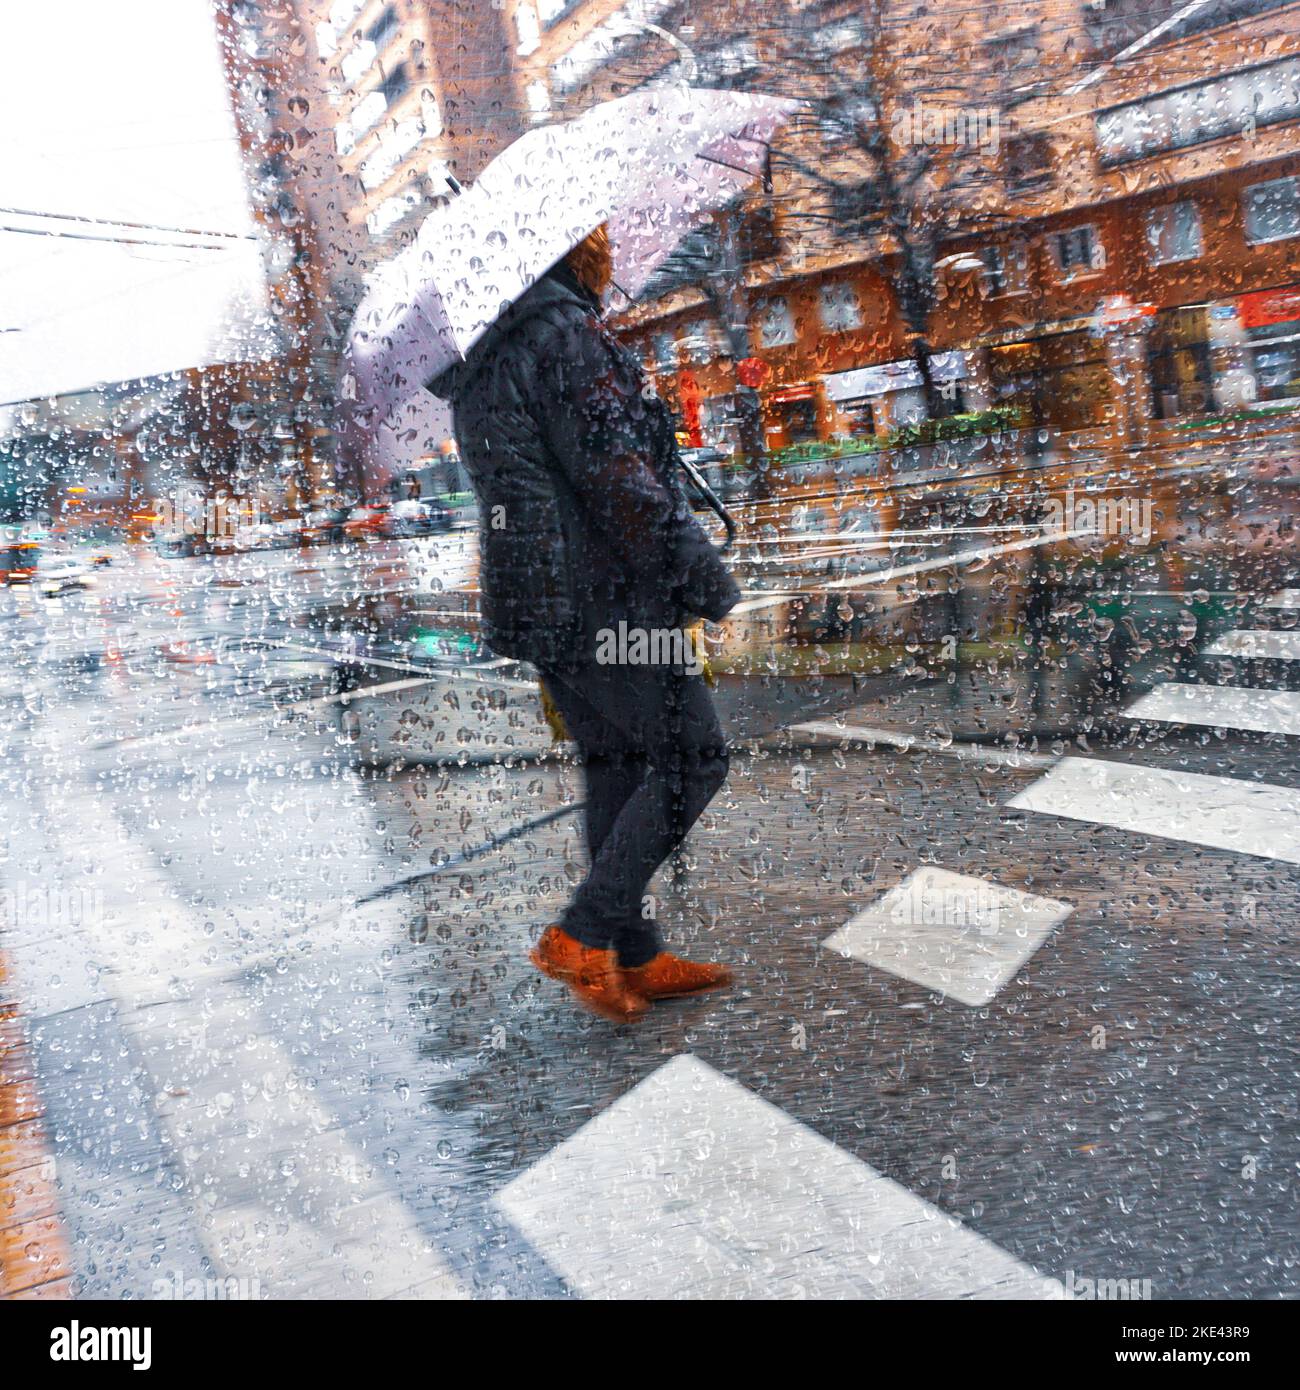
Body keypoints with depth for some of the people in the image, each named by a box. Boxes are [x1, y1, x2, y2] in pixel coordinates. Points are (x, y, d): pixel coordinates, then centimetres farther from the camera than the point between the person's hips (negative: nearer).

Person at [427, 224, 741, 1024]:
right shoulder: (565, 334, -14)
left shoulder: (481, 356, 16)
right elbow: (618, 477, -19)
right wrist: (705, 579, -13)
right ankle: (583, 935, 2)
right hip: (603, 595, -9)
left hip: (537, 597, 9)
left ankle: (635, 958, 21)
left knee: (617, 763, 14)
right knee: (693, 759, 1)